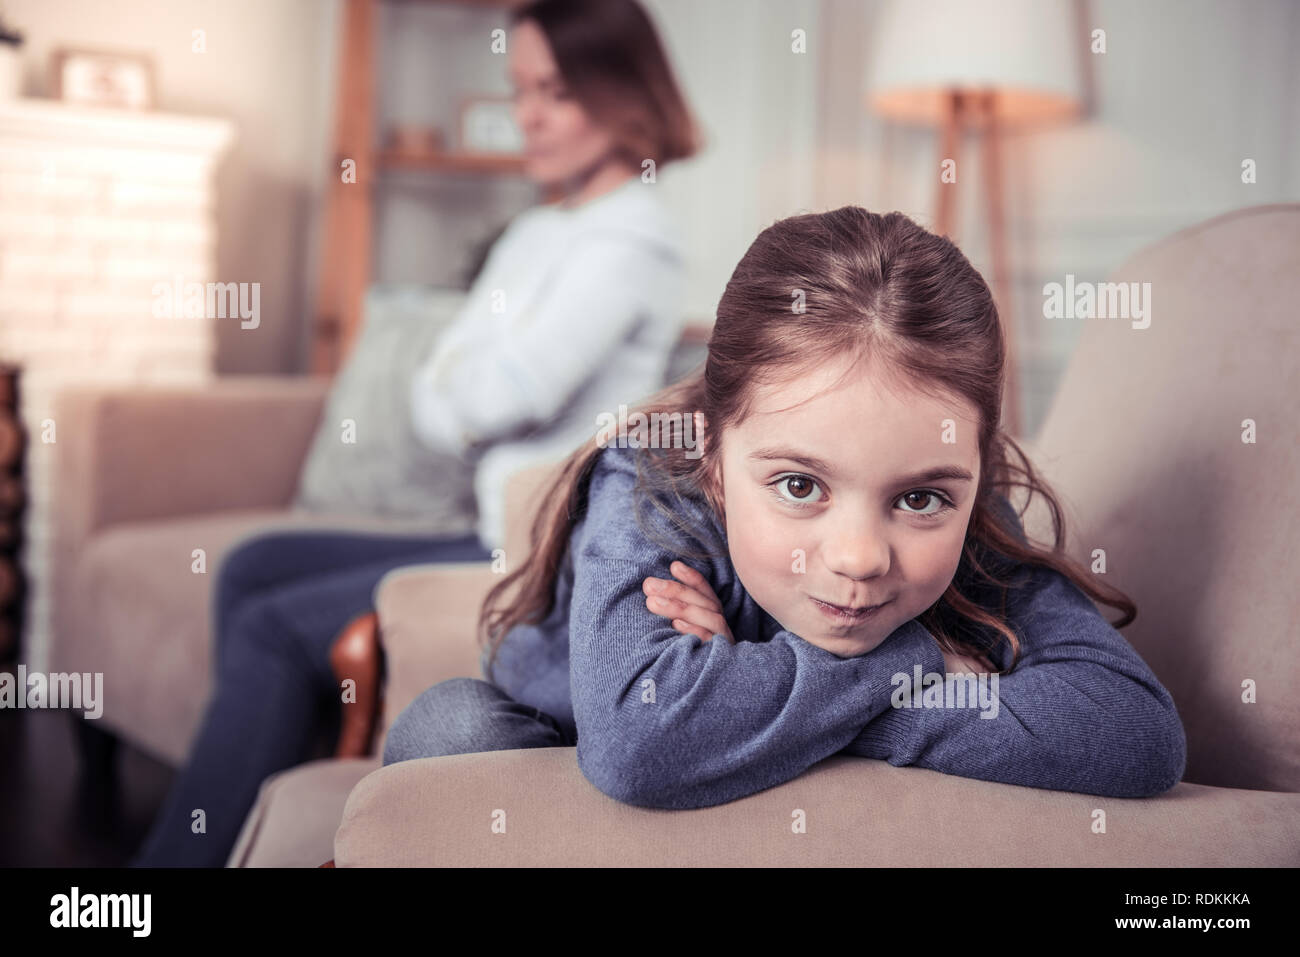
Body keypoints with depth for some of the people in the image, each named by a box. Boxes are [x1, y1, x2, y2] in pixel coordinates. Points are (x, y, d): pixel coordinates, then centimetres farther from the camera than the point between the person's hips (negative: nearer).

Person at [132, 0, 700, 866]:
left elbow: (503, 391, -22)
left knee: (278, 630, -14)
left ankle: (182, 854, -1)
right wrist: (479, 411, -11)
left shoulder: (635, 240, -12)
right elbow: (432, 404, 10)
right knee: (255, 569, 5)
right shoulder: (533, 235, 16)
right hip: (501, 535, 9)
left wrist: (462, 378, -1)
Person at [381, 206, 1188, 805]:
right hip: (571, 795, -1)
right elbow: (638, 740, -52)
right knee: (458, 725, -28)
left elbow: (1142, 735, -39)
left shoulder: (970, 536, -25)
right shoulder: (647, 499, -33)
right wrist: (909, 662, -39)